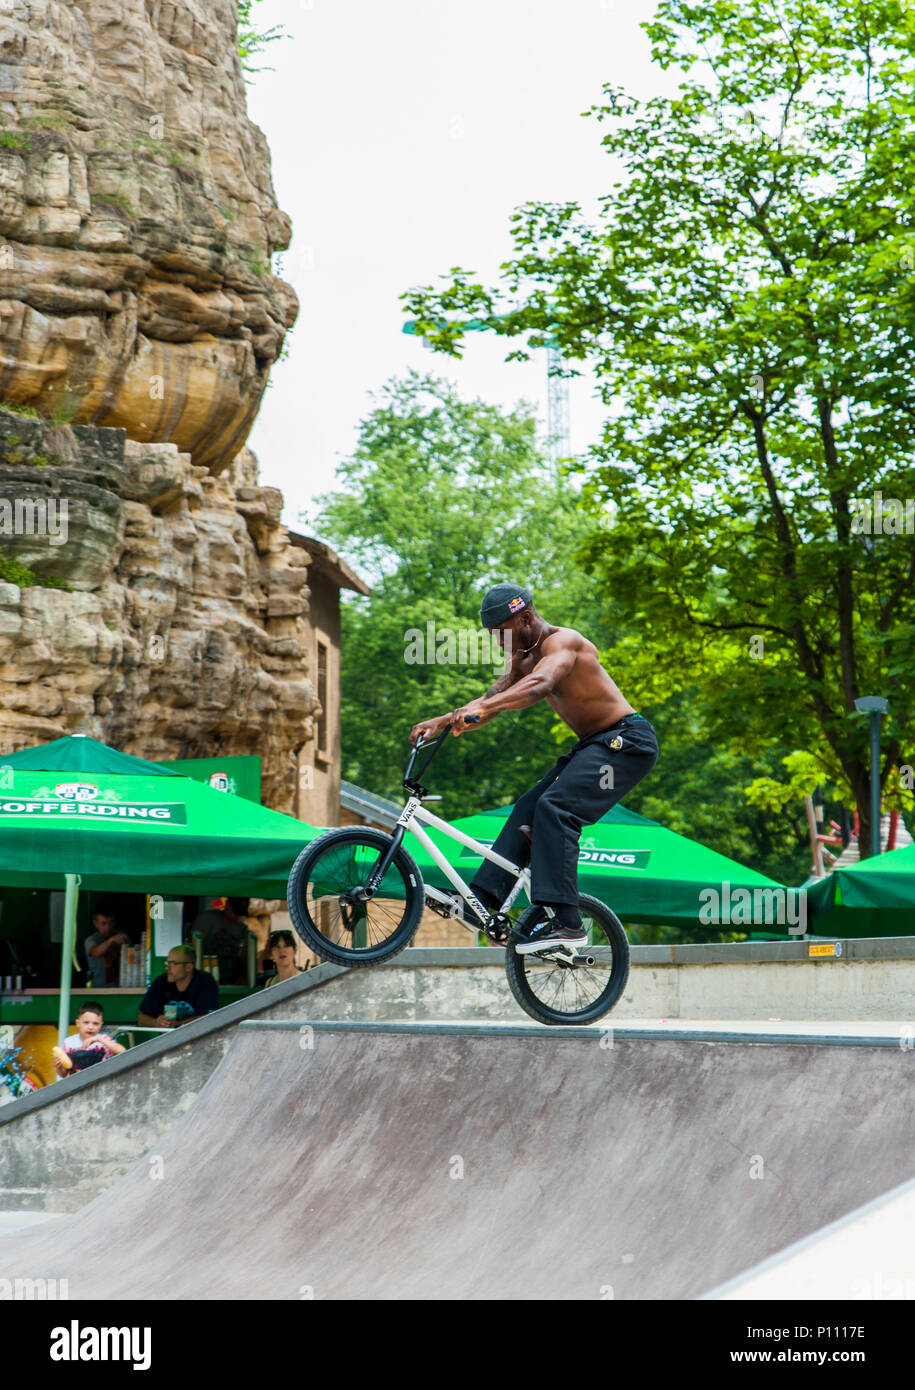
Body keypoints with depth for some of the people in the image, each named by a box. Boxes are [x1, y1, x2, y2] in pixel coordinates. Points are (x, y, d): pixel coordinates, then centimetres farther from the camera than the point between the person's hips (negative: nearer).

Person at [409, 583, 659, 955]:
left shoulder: (563, 641, -16)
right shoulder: (525, 661, 14)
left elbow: (540, 685, -36)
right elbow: (489, 700, 8)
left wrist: (481, 709, -48)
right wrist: (441, 722, -9)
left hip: (626, 741, -10)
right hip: (594, 745, 10)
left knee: (555, 808, -25)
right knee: (527, 811, 1)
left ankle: (565, 923, -32)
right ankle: (481, 901, -1)